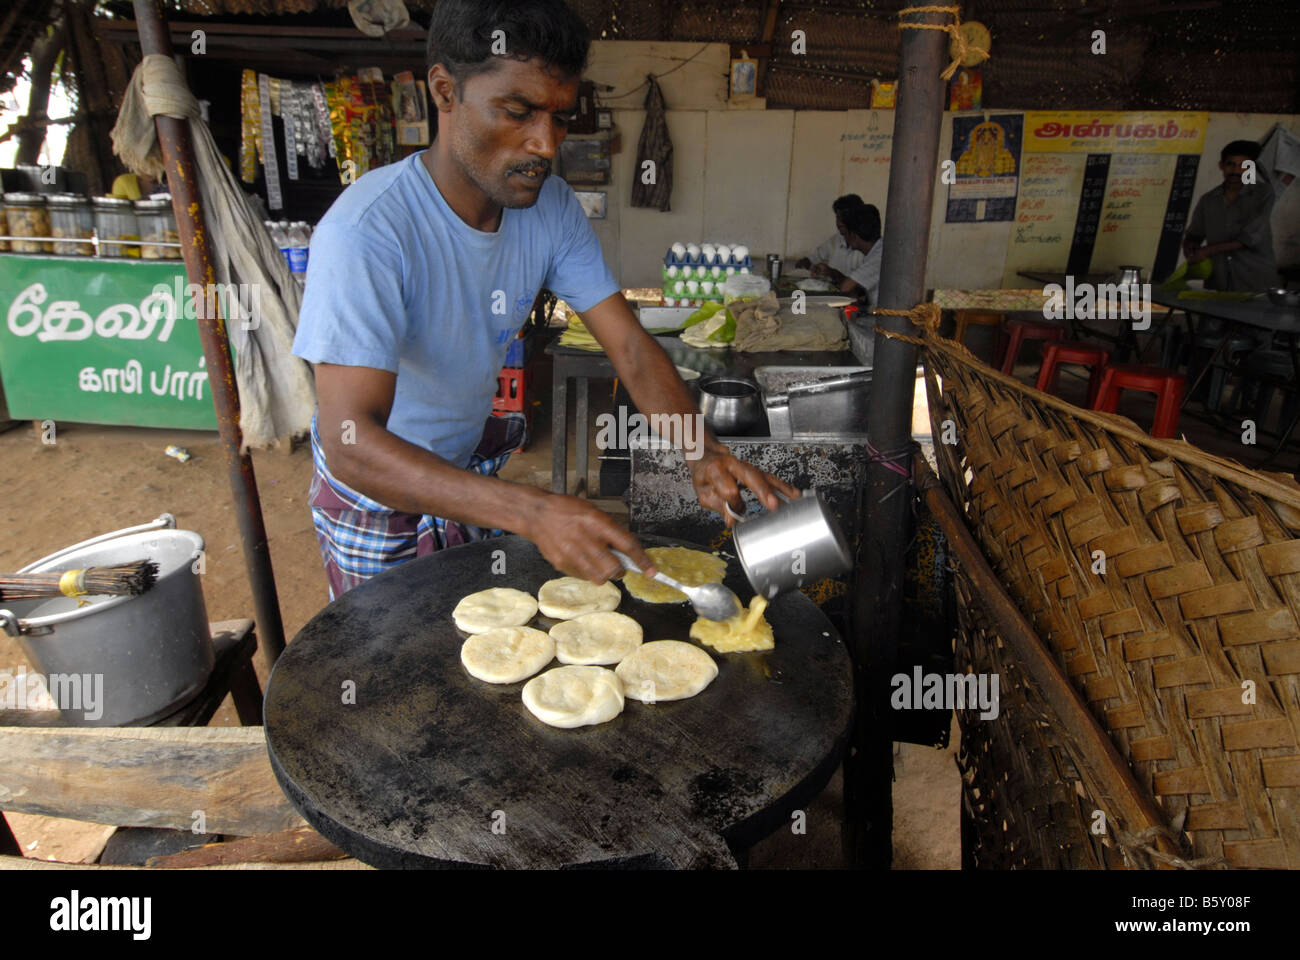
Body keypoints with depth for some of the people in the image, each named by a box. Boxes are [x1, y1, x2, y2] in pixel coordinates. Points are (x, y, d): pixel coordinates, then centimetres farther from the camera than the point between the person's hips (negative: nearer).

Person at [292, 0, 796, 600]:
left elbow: (630, 346, -15)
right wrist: (533, 513, -53)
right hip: (376, 495, -5)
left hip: (474, 462, 6)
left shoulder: (552, 207, -13)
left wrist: (703, 453, -33)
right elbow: (350, 444, -41)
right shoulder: (365, 232, -34)